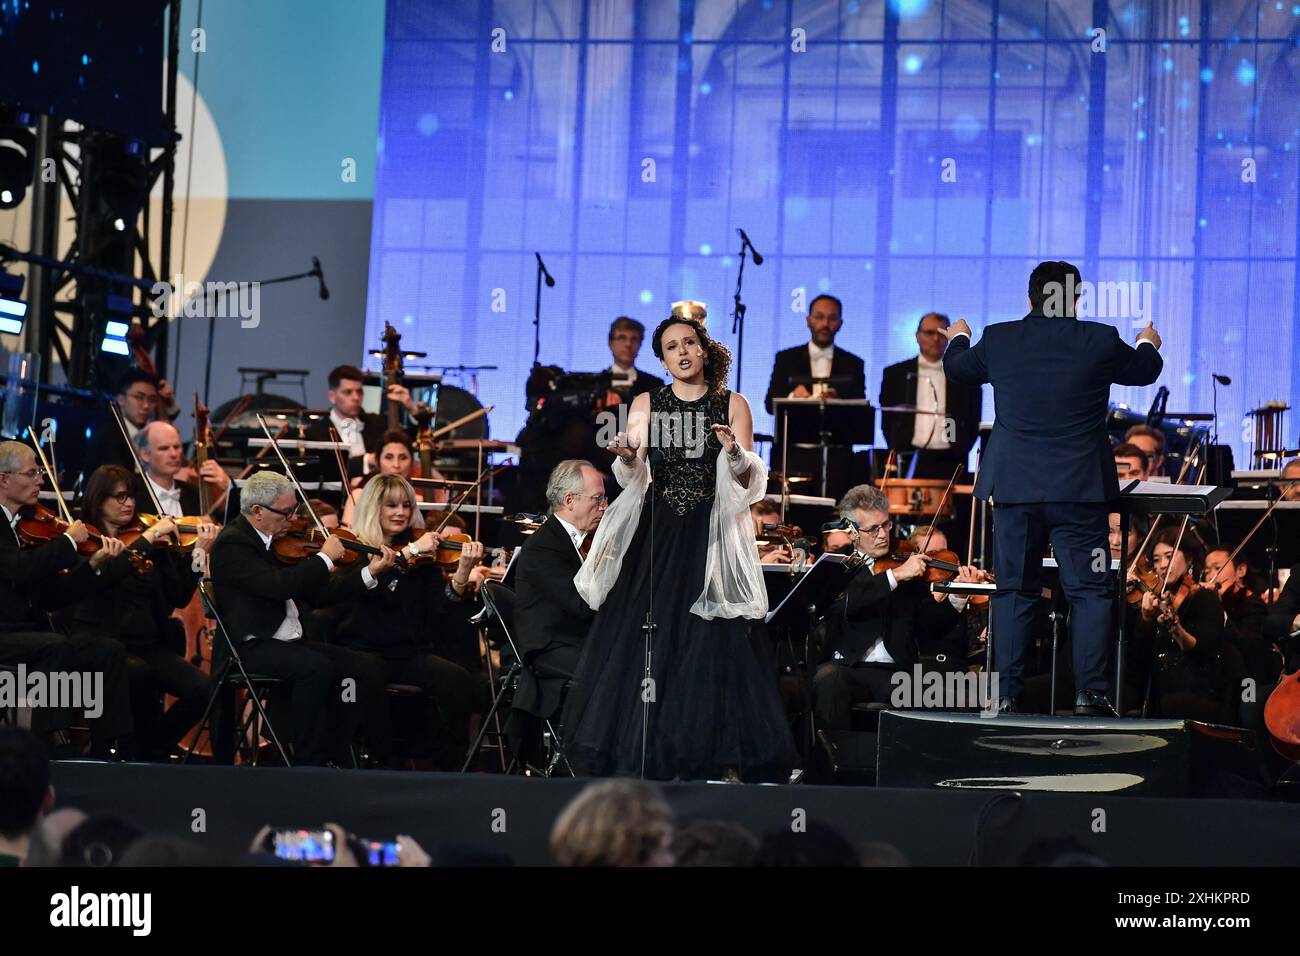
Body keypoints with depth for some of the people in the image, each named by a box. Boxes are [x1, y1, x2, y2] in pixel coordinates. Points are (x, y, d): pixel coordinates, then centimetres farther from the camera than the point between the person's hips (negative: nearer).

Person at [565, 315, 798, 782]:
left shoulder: (733, 405, 6)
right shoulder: (646, 405, 9)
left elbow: (748, 483, 1)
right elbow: (631, 480, 2)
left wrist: (735, 452, -19)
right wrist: (627, 457, -19)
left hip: (711, 536, -1)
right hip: (655, 534, 1)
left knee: (711, 644, -6)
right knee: (639, 635, -5)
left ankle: (723, 761, -3)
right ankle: (636, 757, 1)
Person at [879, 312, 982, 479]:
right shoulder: (896, 374, 11)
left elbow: (973, 421, 13)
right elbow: (887, 421, 13)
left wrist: (960, 451, 4)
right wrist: (898, 451, 5)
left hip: (949, 463, 0)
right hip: (907, 463, 0)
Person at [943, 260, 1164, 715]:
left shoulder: (999, 340, -1)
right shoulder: (1101, 341, -6)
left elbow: (957, 369, 18)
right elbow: (1145, 370, 13)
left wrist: (958, 338, 42)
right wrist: (1148, 344, 37)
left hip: (1015, 489, 2)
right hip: (1080, 490, -2)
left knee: (1013, 592, 9)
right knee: (1089, 592, 4)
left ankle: (1005, 693, 8)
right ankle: (1089, 692, 0)